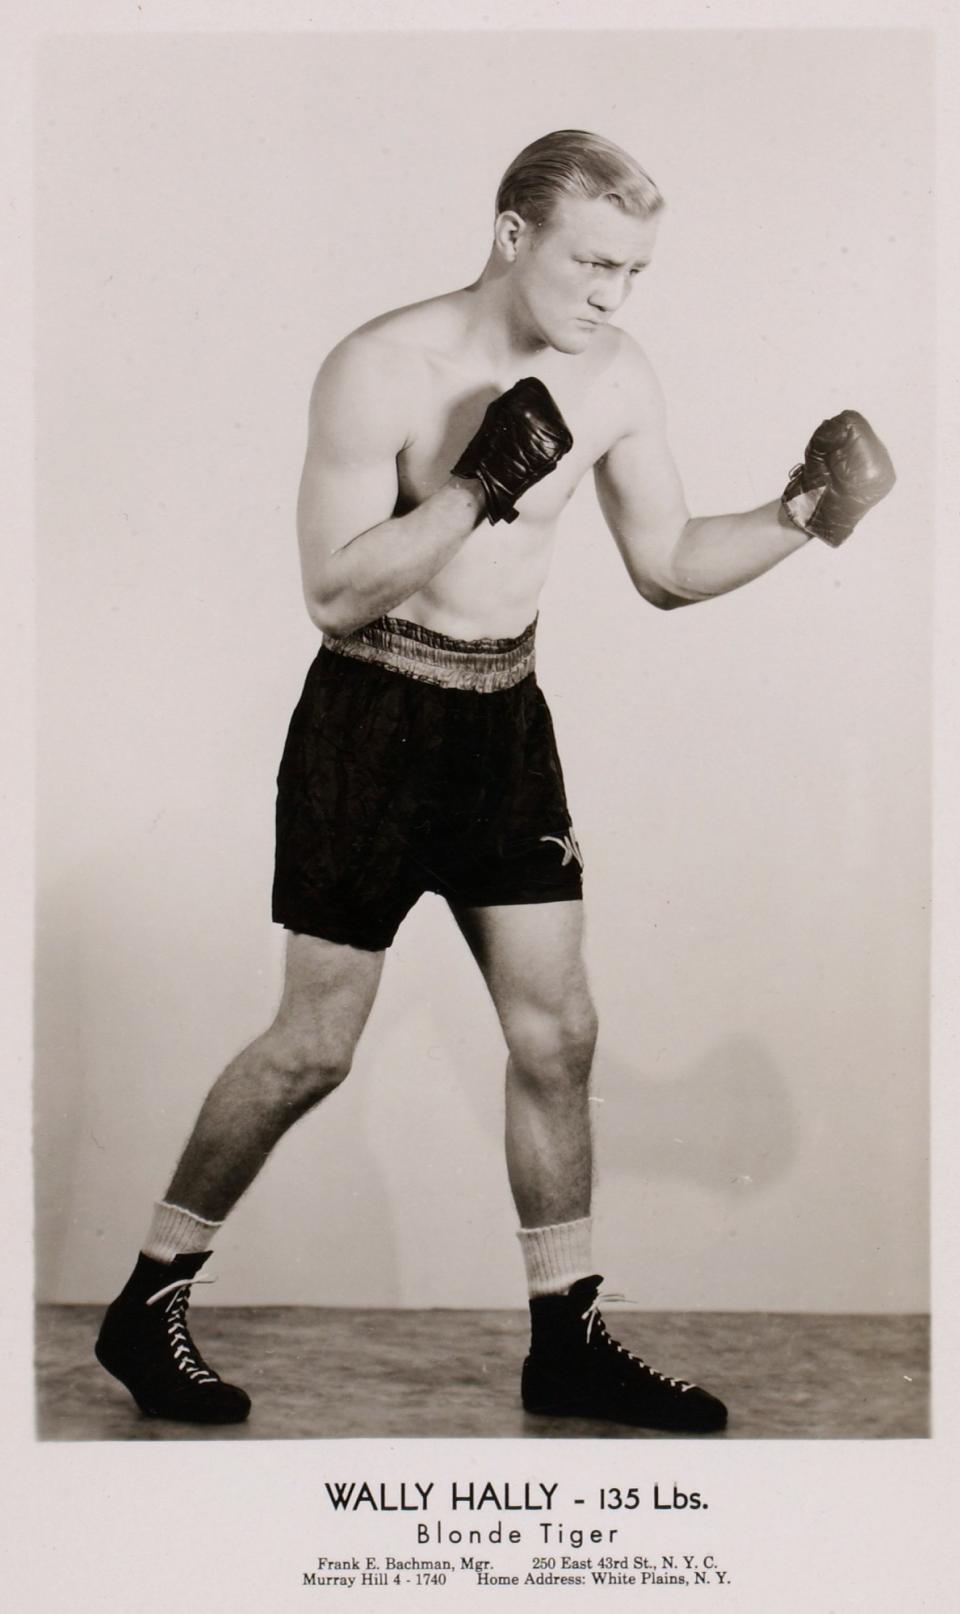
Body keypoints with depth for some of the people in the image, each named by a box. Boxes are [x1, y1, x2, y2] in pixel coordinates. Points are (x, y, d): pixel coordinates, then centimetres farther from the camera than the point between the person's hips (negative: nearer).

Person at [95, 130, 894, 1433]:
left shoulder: (617, 379, 1)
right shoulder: (382, 370, -17)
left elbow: (668, 567, 8)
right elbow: (335, 592, -20)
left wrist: (796, 517, -7)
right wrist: (482, 485, -29)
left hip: (506, 717, 6)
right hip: (374, 721, -6)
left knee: (557, 1031, 6)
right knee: (316, 1045, 1)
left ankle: (565, 1340, 21)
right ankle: (148, 1303, 21)